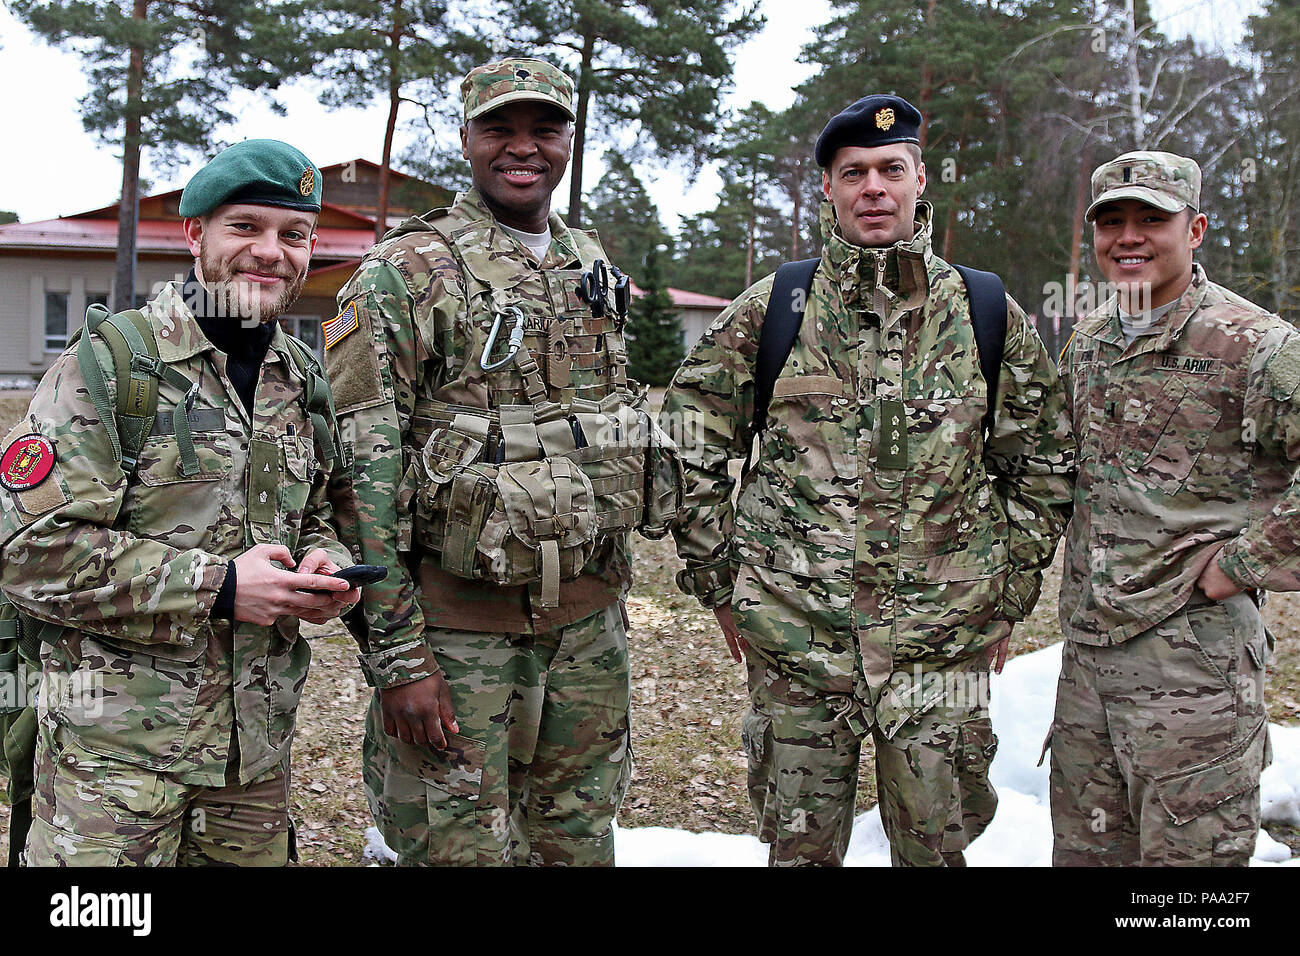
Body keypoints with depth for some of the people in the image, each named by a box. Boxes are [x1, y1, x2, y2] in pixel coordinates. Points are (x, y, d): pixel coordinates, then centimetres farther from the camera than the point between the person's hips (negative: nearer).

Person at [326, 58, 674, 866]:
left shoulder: (594, 268, 10)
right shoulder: (404, 275, -10)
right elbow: (363, 477, -14)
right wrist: (396, 654, -17)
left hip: (588, 621, 6)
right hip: (459, 625, -6)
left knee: (581, 838, 17)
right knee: (463, 845, 3)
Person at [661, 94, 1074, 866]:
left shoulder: (990, 318, 4)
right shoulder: (770, 311, 1)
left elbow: (1042, 466, 13)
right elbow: (691, 445, 6)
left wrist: (1011, 593, 10)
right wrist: (719, 583, 4)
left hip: (944, 637, 1)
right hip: (793, 634, 0)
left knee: (935, 846, 11)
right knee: (801, 845, 11)